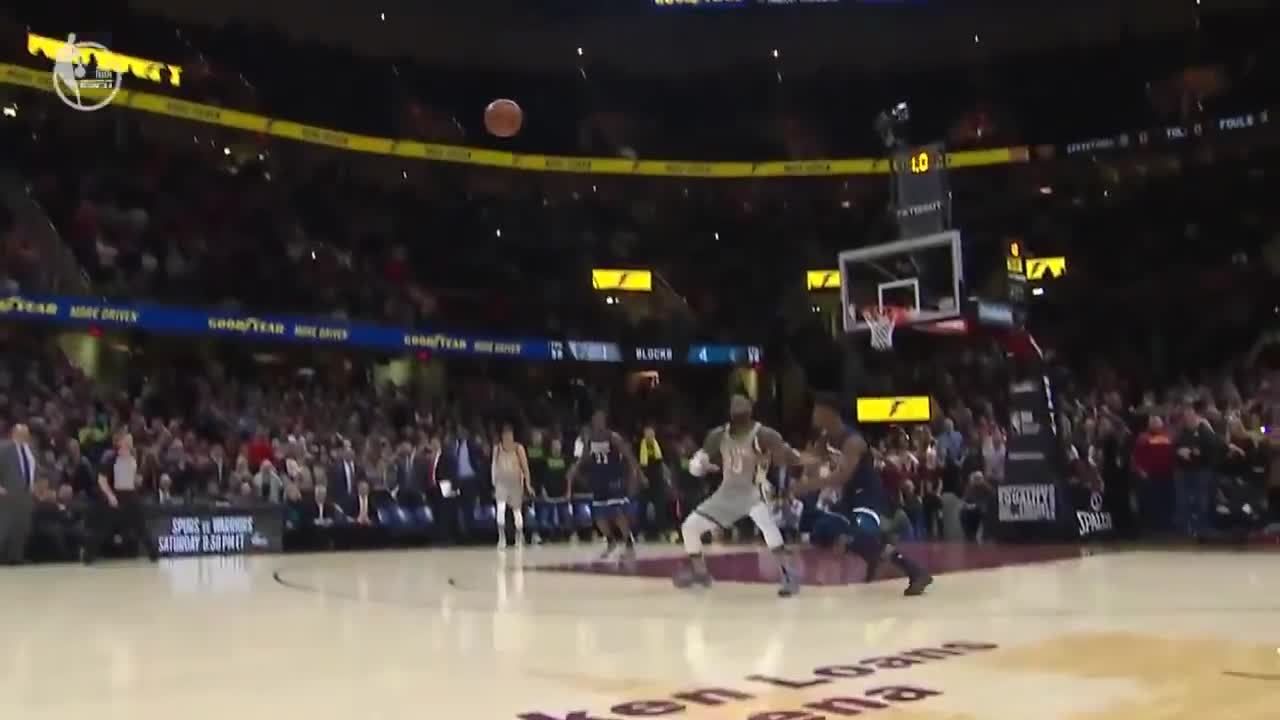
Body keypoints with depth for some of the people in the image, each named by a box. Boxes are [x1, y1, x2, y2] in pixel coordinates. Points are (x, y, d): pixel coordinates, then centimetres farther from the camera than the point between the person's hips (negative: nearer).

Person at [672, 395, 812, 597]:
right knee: (689, 526, 4)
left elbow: (789, 456, -21)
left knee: (766, 522, -38)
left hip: (753, 490, -6)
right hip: (728, 492, 6)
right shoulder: (719, 435, -2)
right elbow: (696, 467, 3)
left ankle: (788, 575, -35)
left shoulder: (763, 434, -17)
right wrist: (700, 464, -20)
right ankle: (700, 572, 26)